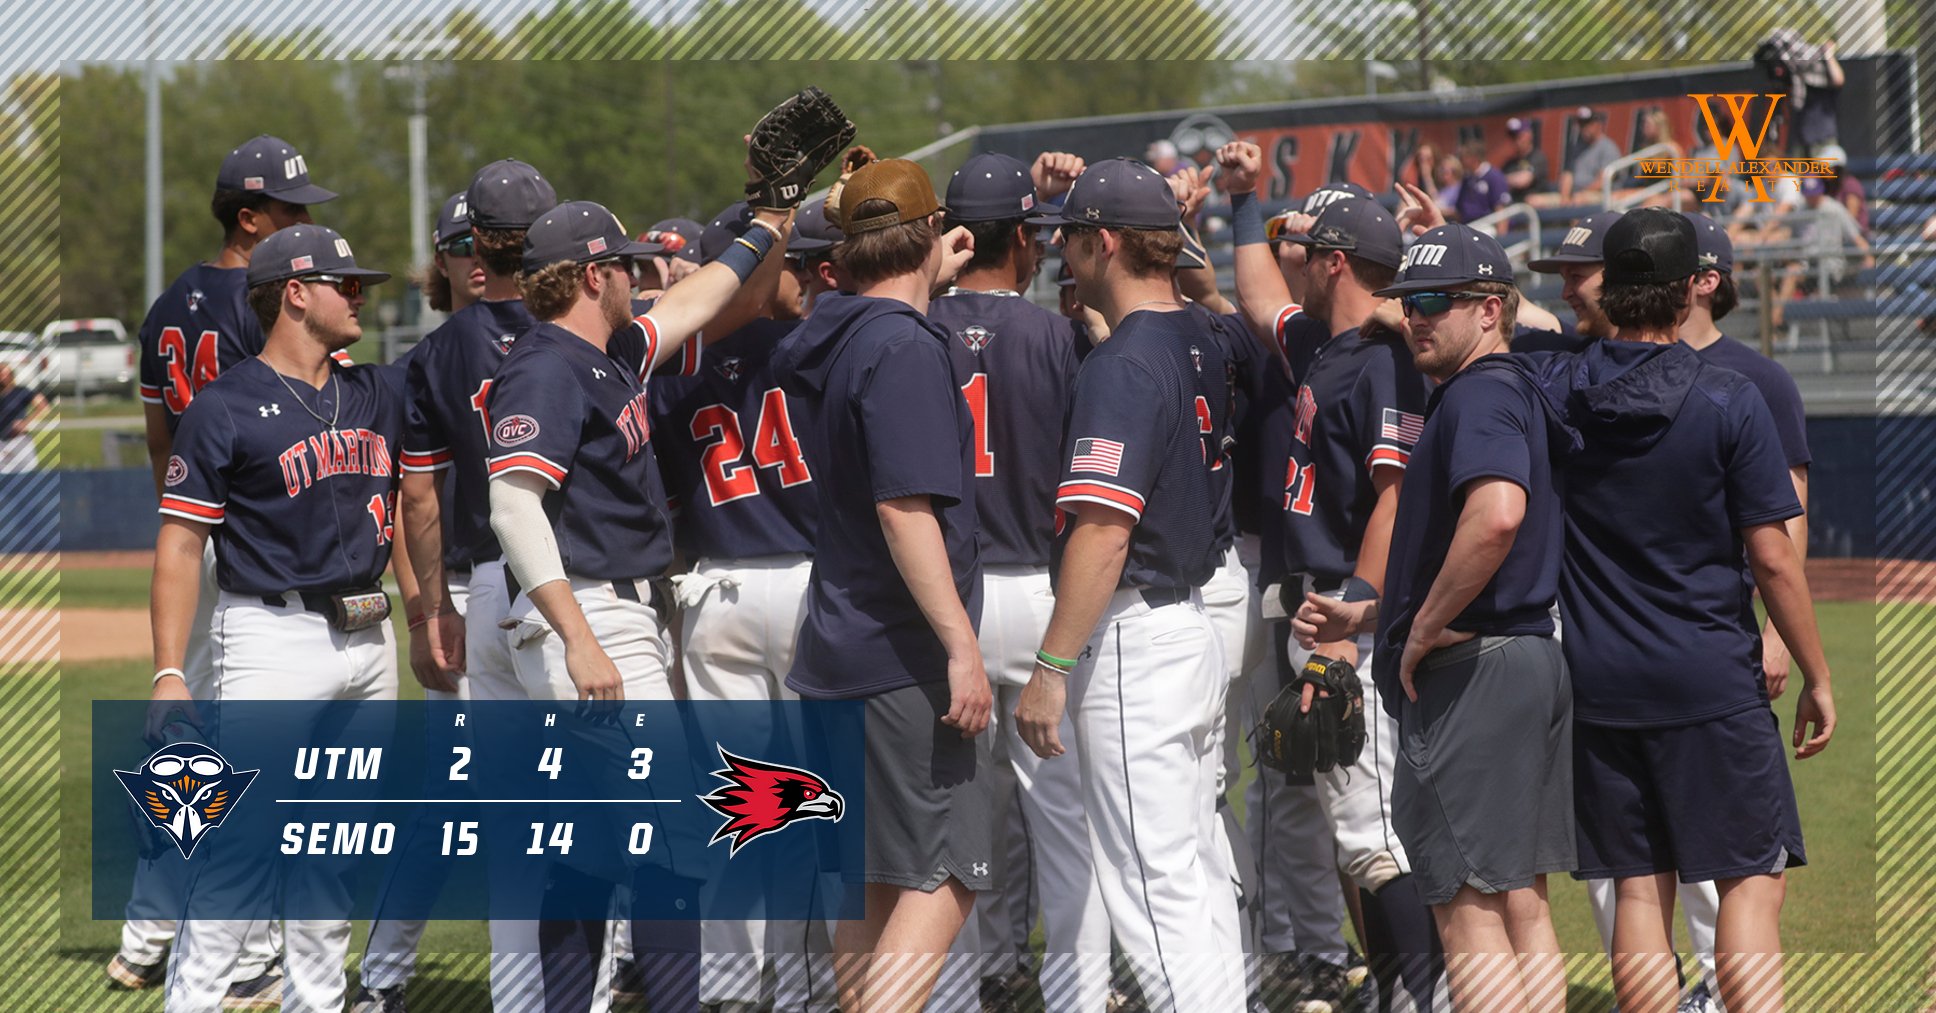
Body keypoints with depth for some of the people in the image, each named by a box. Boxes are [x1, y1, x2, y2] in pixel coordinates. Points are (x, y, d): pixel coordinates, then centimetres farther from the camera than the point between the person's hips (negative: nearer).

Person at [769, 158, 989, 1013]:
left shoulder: (831, 340, 11)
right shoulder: (904, 346, -14)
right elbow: (905, 507, -22)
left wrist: (932, 283, 37)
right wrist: (961, 644, -23)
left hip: (838, 650, 9)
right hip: (907, 654, -9)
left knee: (873, 882, 14)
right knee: (941, 883, -8)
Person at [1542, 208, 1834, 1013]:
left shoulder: (1555, 392, -1)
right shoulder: (1729, 402, -11)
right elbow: (1771, 557, -10)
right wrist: (1816, 677, -1)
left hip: (1598, 677, 4)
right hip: (1711, 677, -4)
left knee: (1639, 888, 8)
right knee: (1753, 878, 2)